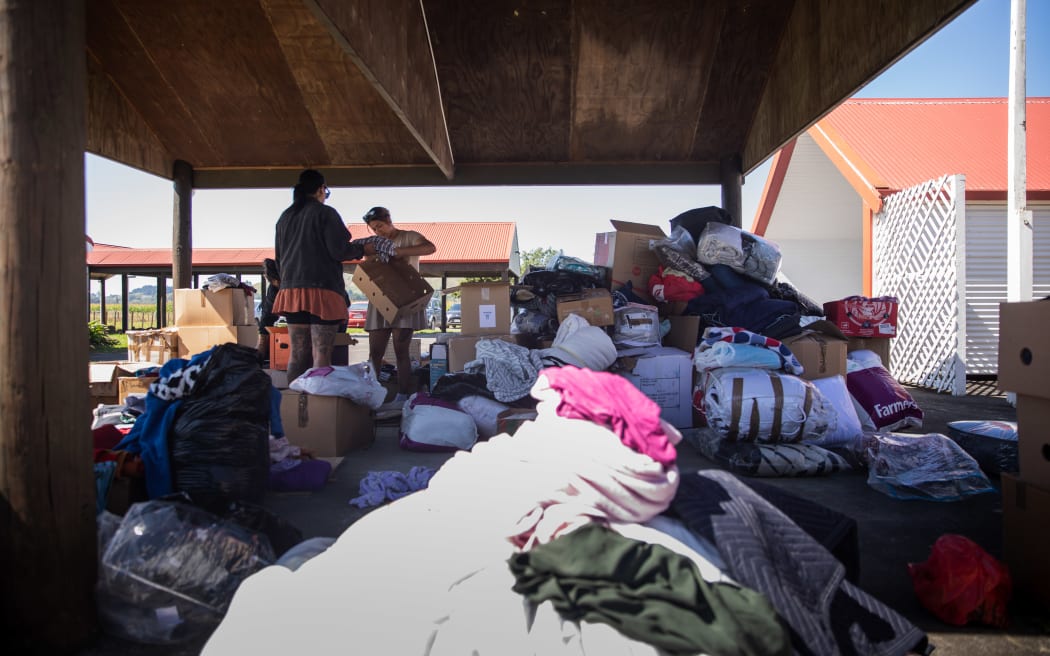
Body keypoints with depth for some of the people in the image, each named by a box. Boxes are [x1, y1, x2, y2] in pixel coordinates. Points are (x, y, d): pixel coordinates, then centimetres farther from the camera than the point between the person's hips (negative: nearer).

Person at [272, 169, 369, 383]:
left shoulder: (285, 217, 17)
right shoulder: (326, 213, -2)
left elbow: (278, 257, 23)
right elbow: (339, 251, -9)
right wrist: (362, 249, 8)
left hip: (291, 290, 6)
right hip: (322, 289, -6)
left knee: (297, 353, 8)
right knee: (321, 354, -7)